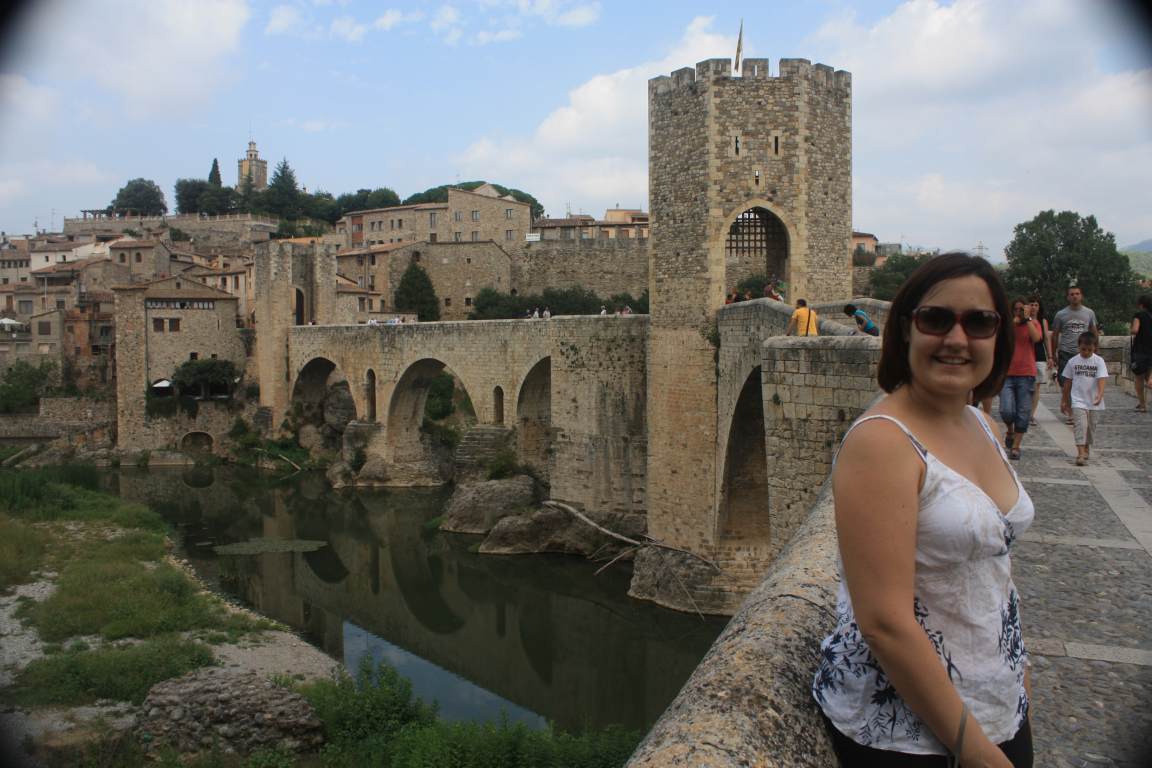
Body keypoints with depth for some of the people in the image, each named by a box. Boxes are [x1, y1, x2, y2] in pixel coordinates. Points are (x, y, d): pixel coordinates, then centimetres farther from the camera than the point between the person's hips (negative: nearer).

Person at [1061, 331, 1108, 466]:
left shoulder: (1099, 361, -3)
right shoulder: (1073, 361, 0)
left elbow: (1101, 379, -14)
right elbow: (1067, 382, 7)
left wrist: (1100, 394, -31)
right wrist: (1064, 401, 10)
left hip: (1094, 402, 1)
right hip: (1078, 401, -1)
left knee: (1090, 427, 13)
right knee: (1080, 426, -13)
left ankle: (1086, 450, 31)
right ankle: (1081, 454, -20)